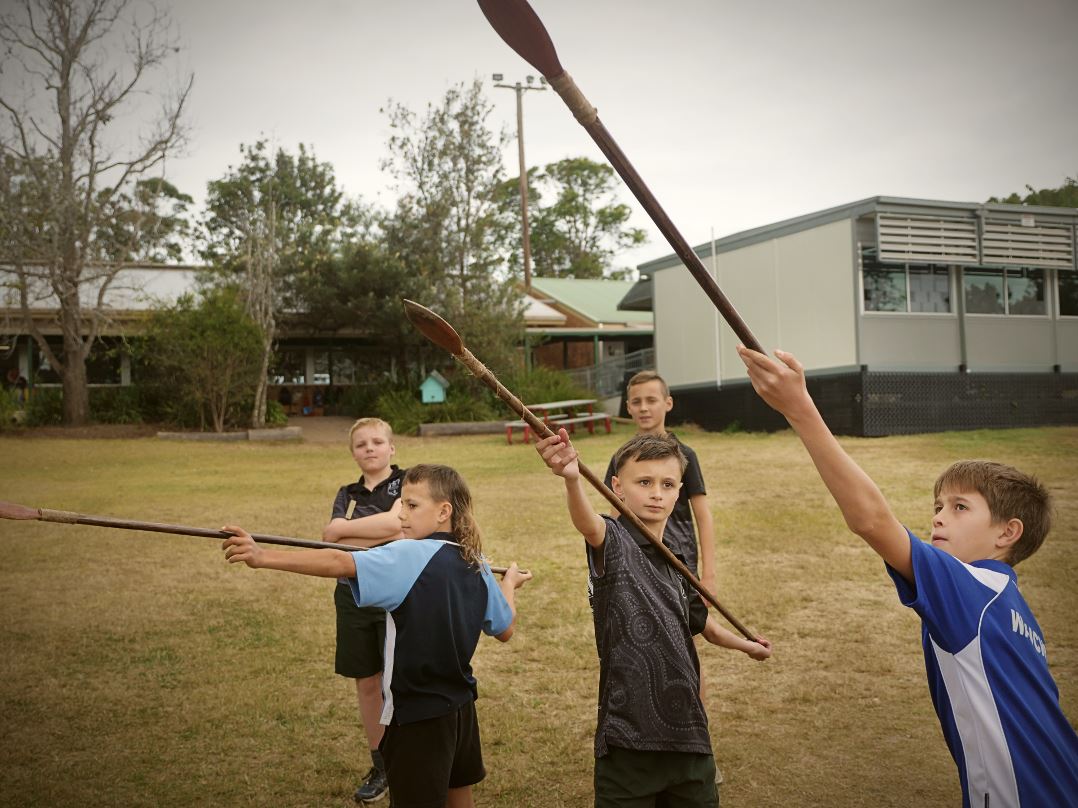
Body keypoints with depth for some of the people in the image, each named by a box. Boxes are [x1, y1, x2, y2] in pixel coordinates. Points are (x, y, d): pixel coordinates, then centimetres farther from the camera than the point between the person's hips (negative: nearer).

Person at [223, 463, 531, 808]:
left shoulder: (411, 556, -20)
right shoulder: (476, 564, 2)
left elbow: (340, 563, -33)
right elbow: (504, 629, 11)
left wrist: (262, 557, -39)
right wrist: (509, 583, 30)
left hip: (417, 715, -8)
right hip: (460, 707, 8)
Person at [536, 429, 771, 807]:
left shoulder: (674, 566, 12)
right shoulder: (614, 543, -9)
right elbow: (589, 524, -34)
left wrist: (746, 645, 46)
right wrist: (572, 479, -55)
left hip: (688, 734, 7)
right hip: (629, 737, -6)